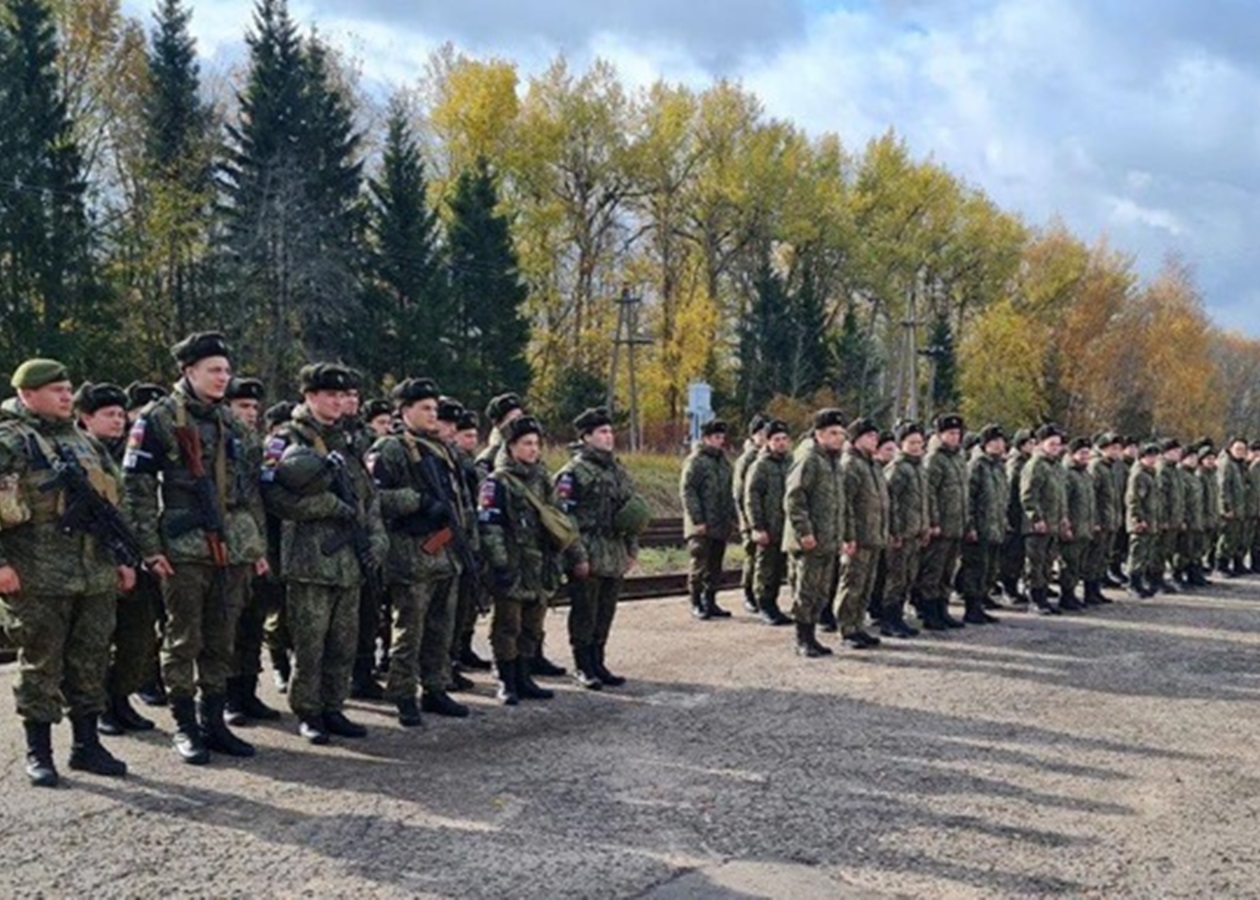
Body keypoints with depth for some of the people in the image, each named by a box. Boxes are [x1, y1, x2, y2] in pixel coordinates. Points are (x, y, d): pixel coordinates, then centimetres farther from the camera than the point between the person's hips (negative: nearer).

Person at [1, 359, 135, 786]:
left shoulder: (85, 443, 18)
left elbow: (113, 499, 24)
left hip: (97, 577, 7)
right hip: (38, 580, -6)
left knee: (91, 664, 11)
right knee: (41, 667, 1)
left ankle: (87, 745, 22)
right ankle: (38, 754, 12)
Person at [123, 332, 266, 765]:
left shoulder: (230, 421, 15)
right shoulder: (159, 419, -3)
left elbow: (249, 486, 19)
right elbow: (137, 486, -7)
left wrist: (259, 545, 14)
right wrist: (151, 548, -12)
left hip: (233, 549, 6)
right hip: (185, 550, -5)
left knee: (222, 641, 10)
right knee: (183, 640, 2)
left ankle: (213, 721, 19)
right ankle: (184, 726, 12)